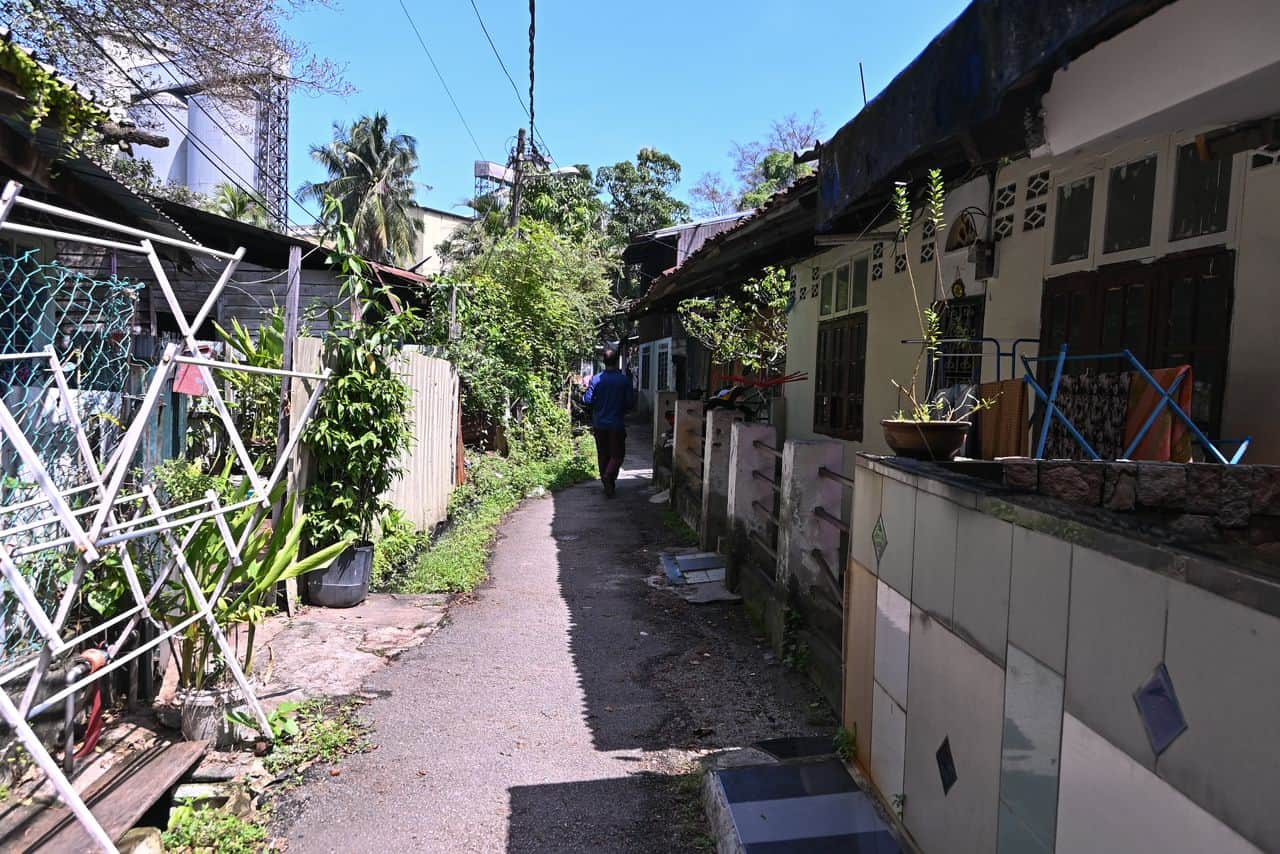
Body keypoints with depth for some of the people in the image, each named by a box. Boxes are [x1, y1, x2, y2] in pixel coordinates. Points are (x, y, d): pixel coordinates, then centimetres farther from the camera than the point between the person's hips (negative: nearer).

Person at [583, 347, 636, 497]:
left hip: (599, 424, 2)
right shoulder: (625, 380, -8)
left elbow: (587, 400, -6)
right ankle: (609, 475, -18)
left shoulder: (596, 379, -6)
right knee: (617, 454, 7)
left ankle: (608, 484, 19)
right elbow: (631, 403, -6)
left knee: (603, 455, 13)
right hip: (617, 424, -2)